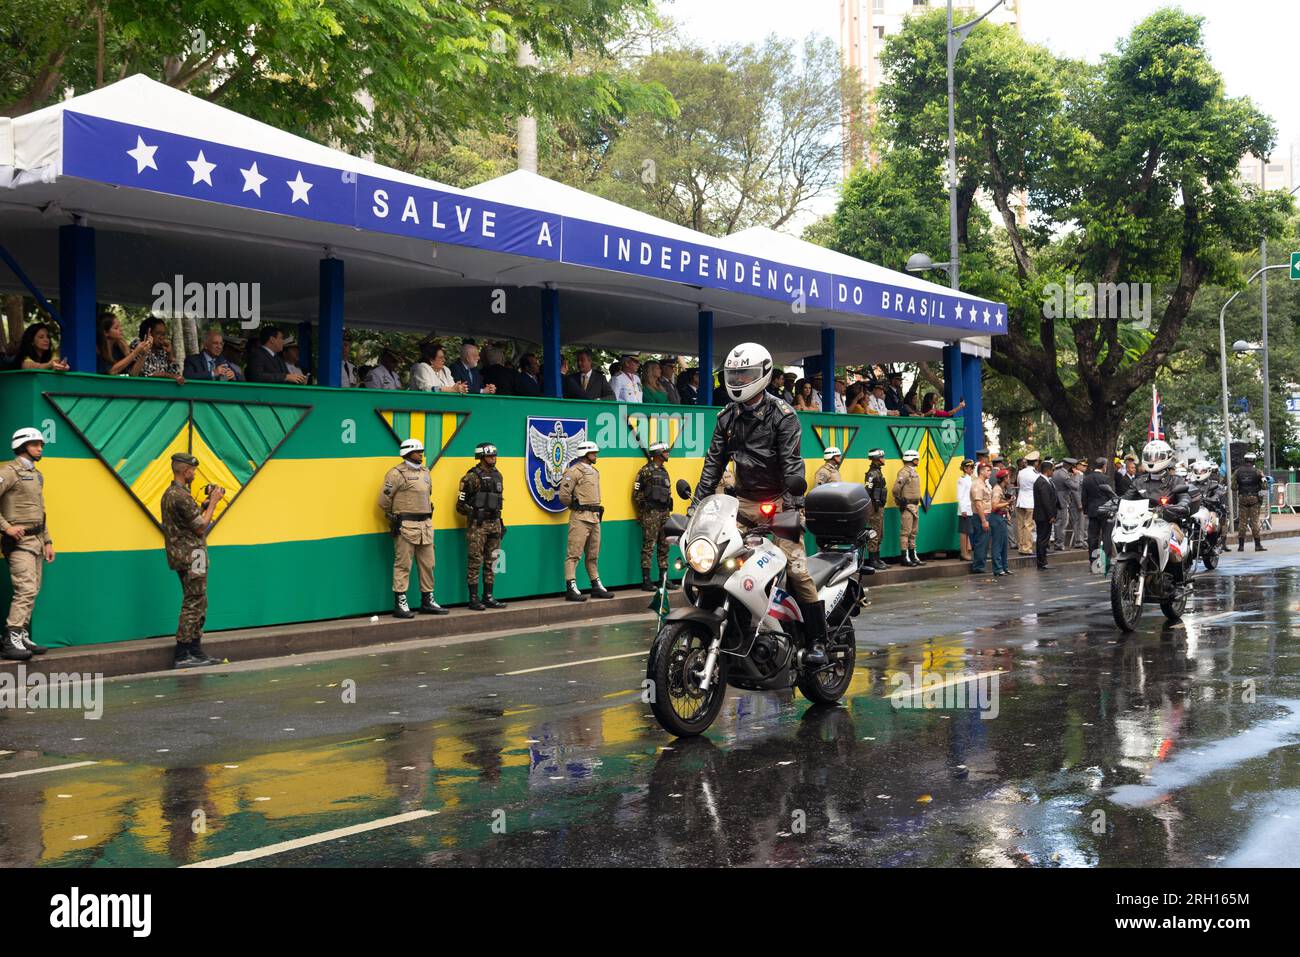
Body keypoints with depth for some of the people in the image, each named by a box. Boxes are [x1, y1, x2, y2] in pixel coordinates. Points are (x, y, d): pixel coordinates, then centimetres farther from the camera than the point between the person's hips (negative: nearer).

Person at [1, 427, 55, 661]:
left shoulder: (36, 475, 19)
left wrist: (48, 541, 20)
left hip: (36, 540, 9)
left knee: (32, 591, 8)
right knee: (26, 590, -17)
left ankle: (22, 638, 14)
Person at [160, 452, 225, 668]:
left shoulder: (170, 494, 14)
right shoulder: (181, 497, -19)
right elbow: (201, 527, -15)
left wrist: (206, 502, 12)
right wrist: (213, 502, -8)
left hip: (182, 555, 10)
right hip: (191, 556, -10)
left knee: (198, 604, 14)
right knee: (193, 604, -6)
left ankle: (196, 652, 18)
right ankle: (181, 655, -5)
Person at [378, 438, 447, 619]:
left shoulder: (424, 471, 14)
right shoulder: (397, 473, -9)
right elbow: (384, 500, -8)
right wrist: (395, 517, 3)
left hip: (425, 525, 8)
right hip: (406, 527, -7)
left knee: (427, 564, 12)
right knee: (403, 565, -4)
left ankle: (427, 601, 21)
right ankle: (400, 604, 0)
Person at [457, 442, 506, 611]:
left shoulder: (497, 475, 12)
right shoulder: (472, 477, -10)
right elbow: (461, 504, -8)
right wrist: (474, 514, -9)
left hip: (494, 523, 7)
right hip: (477, 525, -7)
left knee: (491, 562, 9)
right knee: (475, 562, -4)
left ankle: (488, 597, 16)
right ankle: (473, 599, 0)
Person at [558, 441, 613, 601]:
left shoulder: (594, 471, 18)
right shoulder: (574, 471, -10)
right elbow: (564, 495, -15)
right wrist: (576, 506, -4)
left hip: (594, 517, 9)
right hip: (580, 518, -9)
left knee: (593, 555, 15)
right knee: (574, 553, -10)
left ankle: (596, 586, 22)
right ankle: (571, 589, -13)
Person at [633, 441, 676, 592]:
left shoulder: (664, 471, 17)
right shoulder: (646, 471, -7)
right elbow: (636, 493, -8)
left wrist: (668, 510, 18)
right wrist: (643, 510, -8)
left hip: (664, 513, 8)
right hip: (651, 513, -8)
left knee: (664, 547, 10)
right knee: (648, 547, -7)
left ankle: (664, 578, 15)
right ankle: (646, 581, -7)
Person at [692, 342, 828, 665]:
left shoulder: (782, 415, -7)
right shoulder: (728, 416, 10)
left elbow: (791, 464, -14)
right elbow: (714, 462, 11)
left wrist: (792, 505, -24)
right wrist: (695, 505, 3)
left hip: (777, 502, -5)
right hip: (743, 501, 5)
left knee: (796, 569, -14)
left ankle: (816, 641, -6)